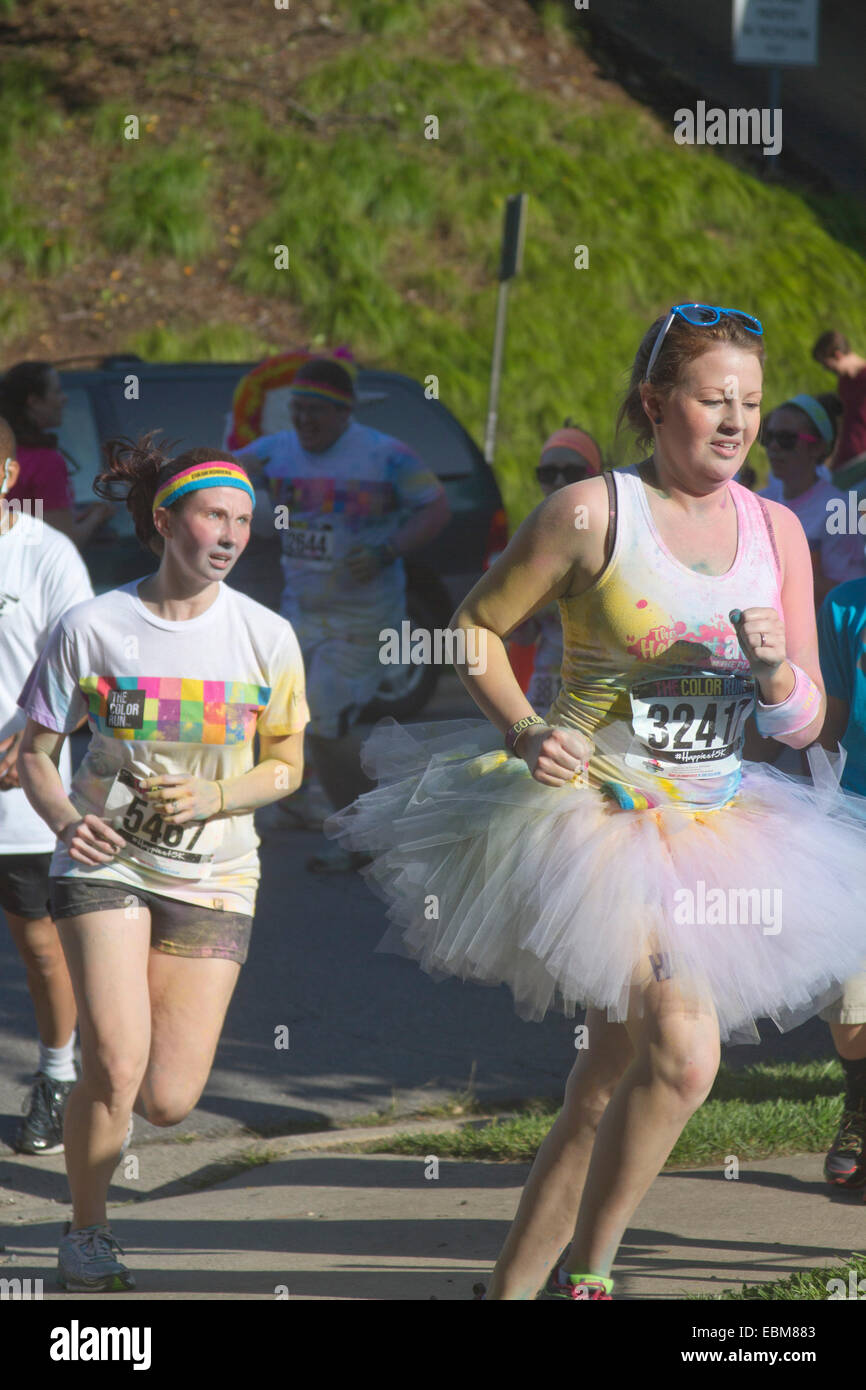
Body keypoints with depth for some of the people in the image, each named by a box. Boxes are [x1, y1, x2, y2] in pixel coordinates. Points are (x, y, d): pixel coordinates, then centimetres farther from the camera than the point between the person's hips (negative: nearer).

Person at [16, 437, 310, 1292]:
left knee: (168, 1102, -4)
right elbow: (35, 754, 3)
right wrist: (65, 821, -18)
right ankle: (86, 1237, 6)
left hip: (213, 876, 2)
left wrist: (211, 797, -14)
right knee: (116, 1068, -18)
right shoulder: (93, 628, -5)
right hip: (105, 861, -2)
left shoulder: (265, 637, -1)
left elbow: (285, 766, 6)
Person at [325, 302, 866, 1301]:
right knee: (683, 1051, -22)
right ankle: (584, 1272, -6)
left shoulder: (776, 532, 5)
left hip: (713, 832, 6)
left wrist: (776, 672, -13)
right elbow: (474, 625, 1)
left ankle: (516, 1283, 22)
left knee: (607, 1088, 9)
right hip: (595, 811, -6)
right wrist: (524, 729, -14)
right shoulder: (592, 513, -9)